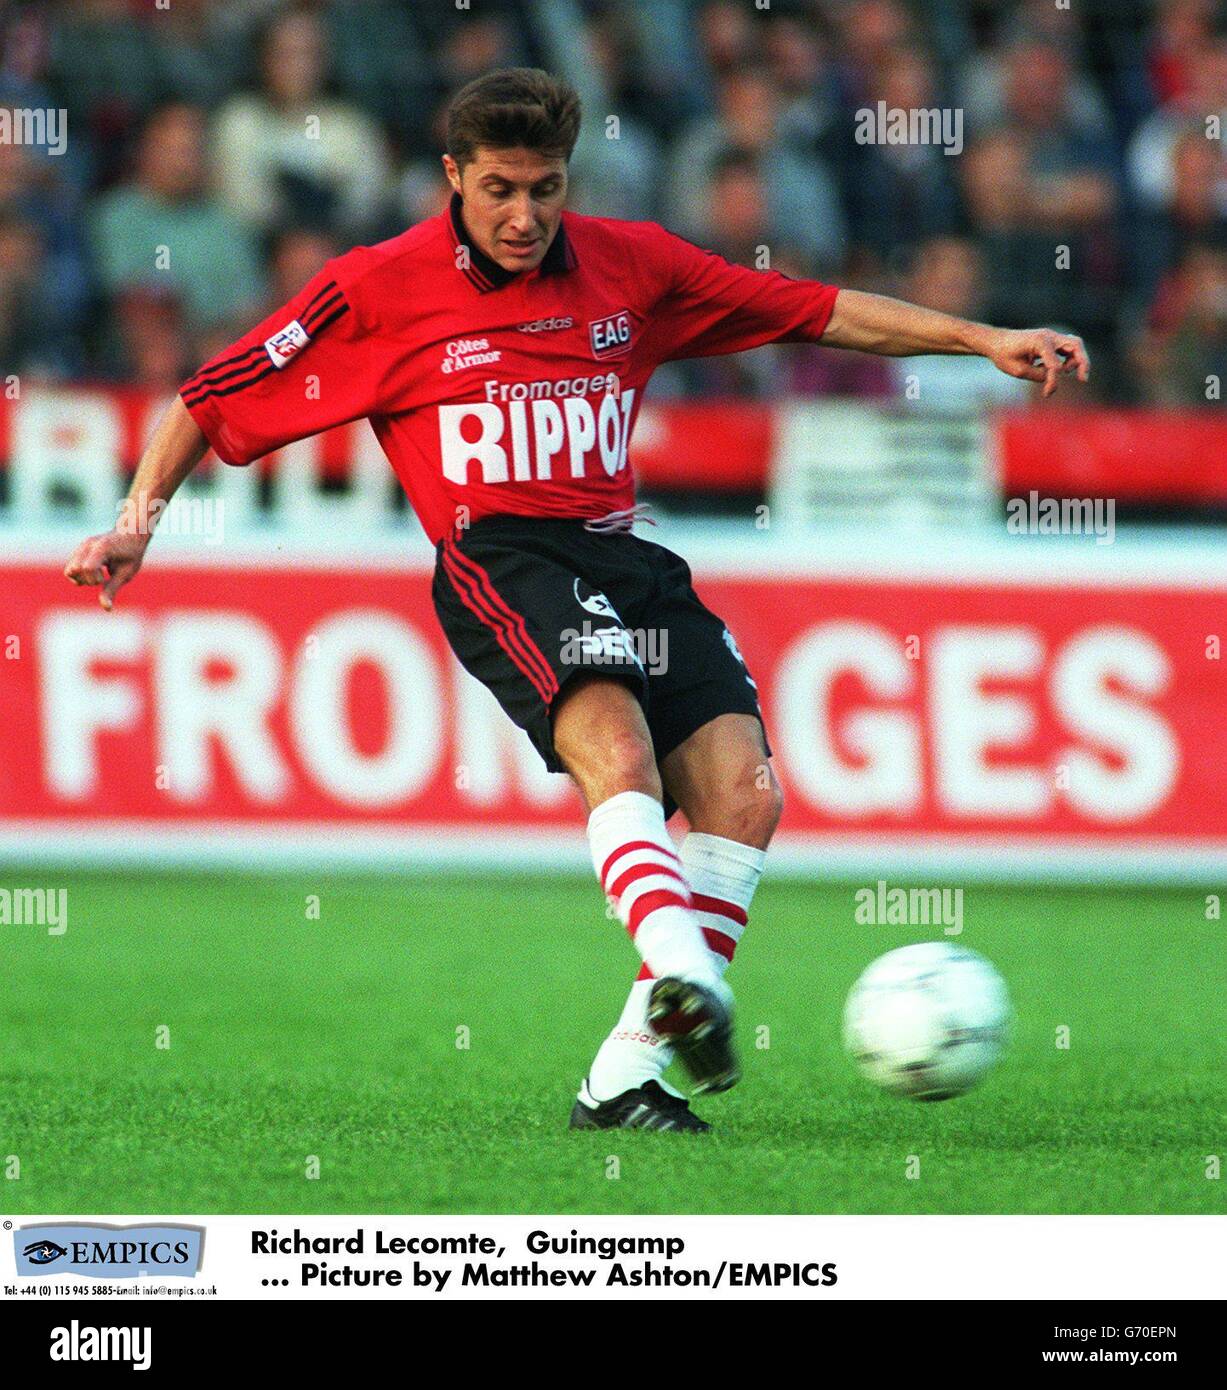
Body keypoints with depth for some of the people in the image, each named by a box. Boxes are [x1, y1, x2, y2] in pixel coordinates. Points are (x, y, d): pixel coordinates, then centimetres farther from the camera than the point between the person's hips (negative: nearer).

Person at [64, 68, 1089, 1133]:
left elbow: (818, 312, 18)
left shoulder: (632, 265, 13)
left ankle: (626, 1078, -11)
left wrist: (984, 340, 13)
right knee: (614, 739, -33)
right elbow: (215, 399, 10)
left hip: (625, 557, 5)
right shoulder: (380, 288, 3)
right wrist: (137, 523, -1)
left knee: (744, 792, -13)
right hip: (499, 565, -5)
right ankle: (684, 973, -56)